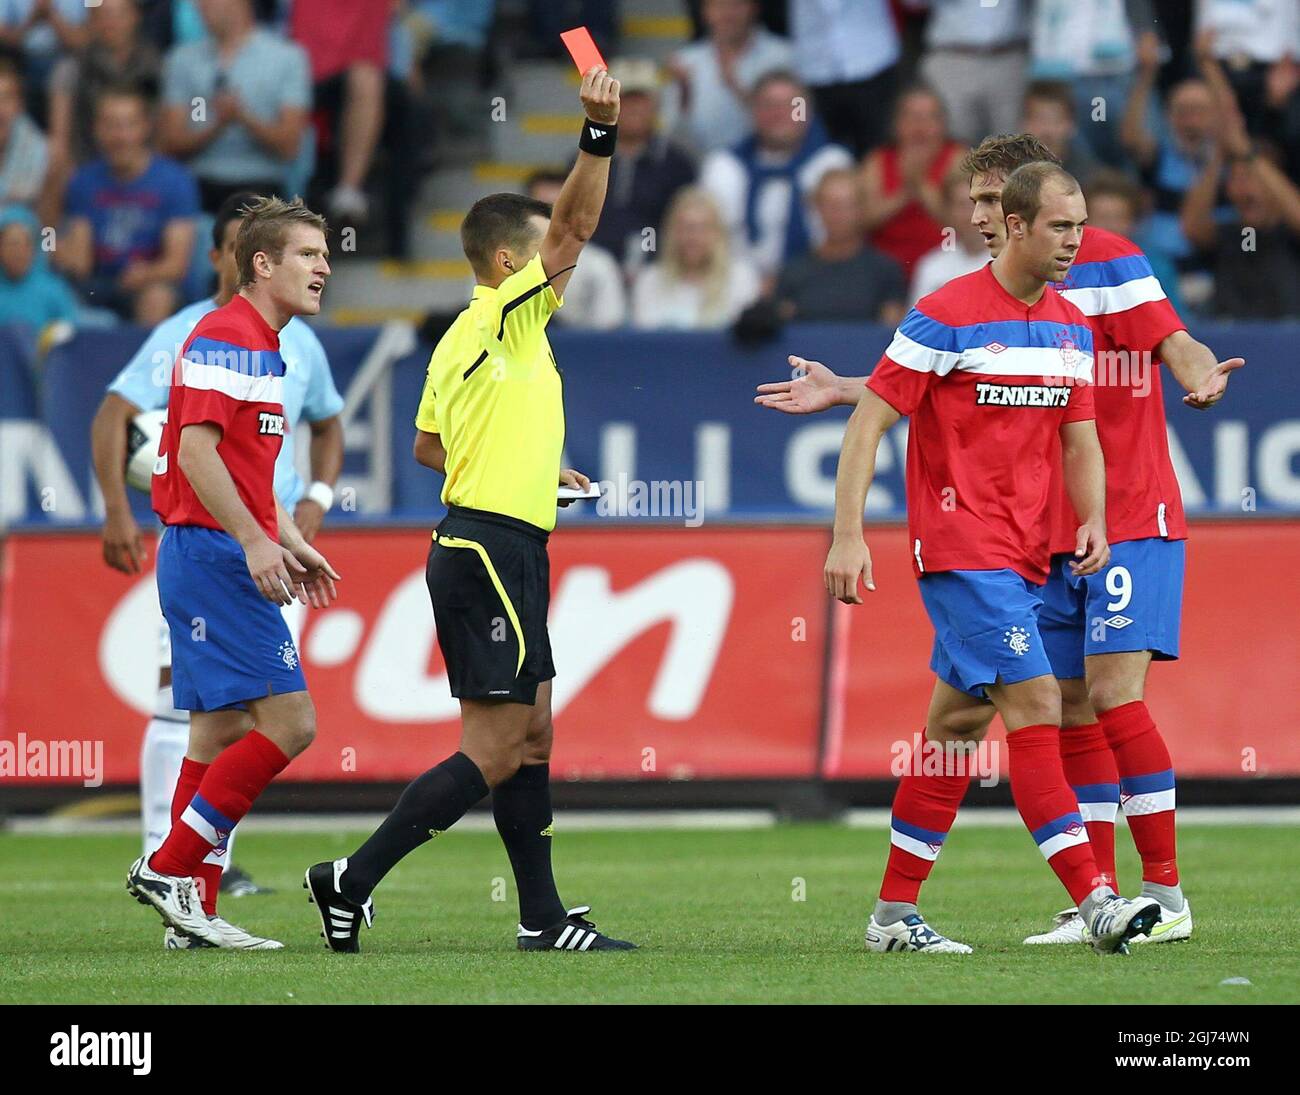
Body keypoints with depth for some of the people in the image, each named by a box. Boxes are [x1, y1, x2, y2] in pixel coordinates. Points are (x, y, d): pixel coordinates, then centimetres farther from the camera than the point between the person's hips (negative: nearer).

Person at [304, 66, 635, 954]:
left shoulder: (464, 338, 15)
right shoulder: (505, 316, -10)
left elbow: (429, 445, 24)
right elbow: (577, 226, -19)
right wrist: (601, 133, -24)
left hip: (489, 545, 10)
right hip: (491, 549, -10)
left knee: (531, 735, 10)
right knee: (493, 749, -10)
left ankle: (543, 916, 12)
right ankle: (355, 879, -11)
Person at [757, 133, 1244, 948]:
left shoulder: (1109, 263, -9)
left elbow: (1177, 346, -17)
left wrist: (1202, 377, -39)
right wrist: (842, 391, 19)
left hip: (1132, 521, -7)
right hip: (1052, 536, 7)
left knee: (1113, 695, -14)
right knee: (1072, 711, 4)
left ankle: (1166, 897, -9)